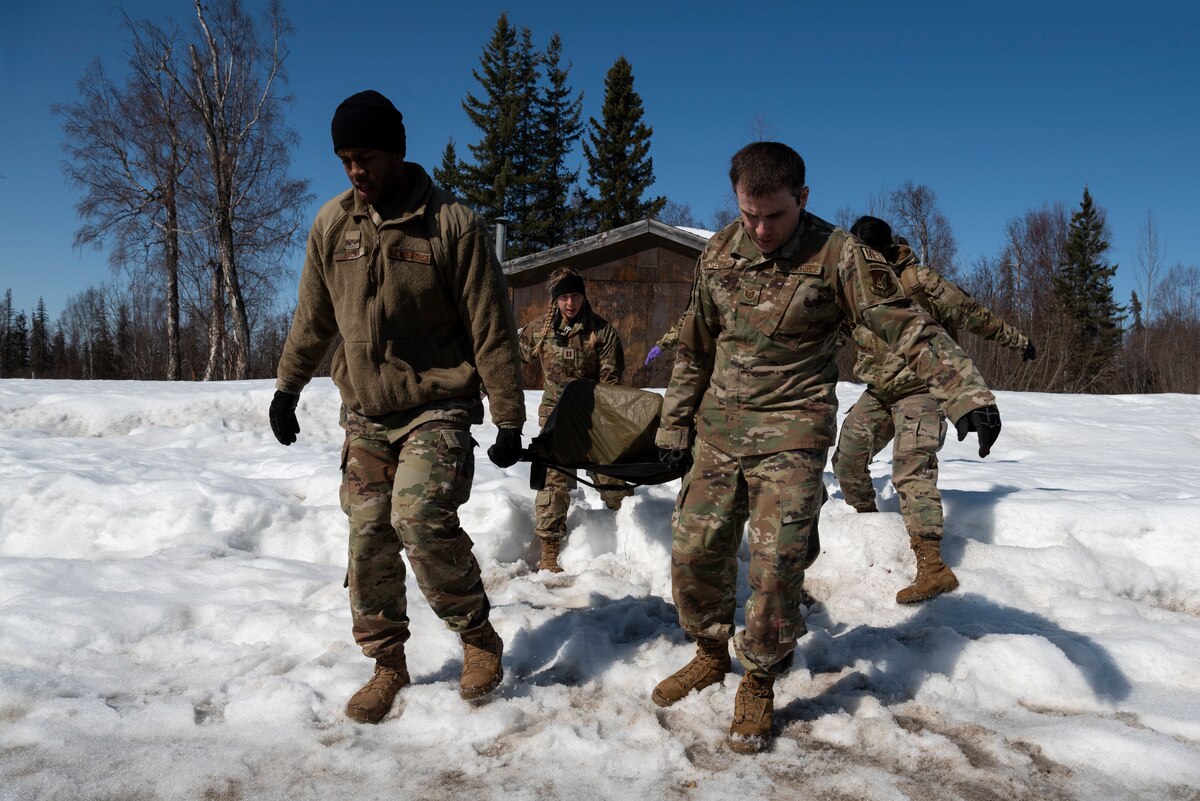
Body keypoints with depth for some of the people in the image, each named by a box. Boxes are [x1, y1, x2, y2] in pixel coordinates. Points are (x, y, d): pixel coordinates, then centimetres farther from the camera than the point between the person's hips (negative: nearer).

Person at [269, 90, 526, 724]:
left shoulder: (451, 224, -10)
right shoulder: (331, 224, 4)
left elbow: (491, 329, -8)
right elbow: (312, 318, 16)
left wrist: (509, 420, -9)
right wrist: (287, 388, 19)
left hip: (437, 408, -4)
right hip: (364, 414, 5)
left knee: (420, 519, -22)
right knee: (368, 539, 3)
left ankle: (479, 636, 1)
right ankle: (387, 664, 21)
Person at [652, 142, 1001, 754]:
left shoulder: (837, 255, -9)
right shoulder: (717, 255, 4)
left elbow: (907, 327, -13)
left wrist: (967, 394, -27)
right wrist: (674, 426, 12)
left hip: (792, 433, -4)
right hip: (718, 429, 4)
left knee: (776, 562, -7)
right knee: (694, 550, 5)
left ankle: (758, 682, 17)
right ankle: (711, 652, 31)